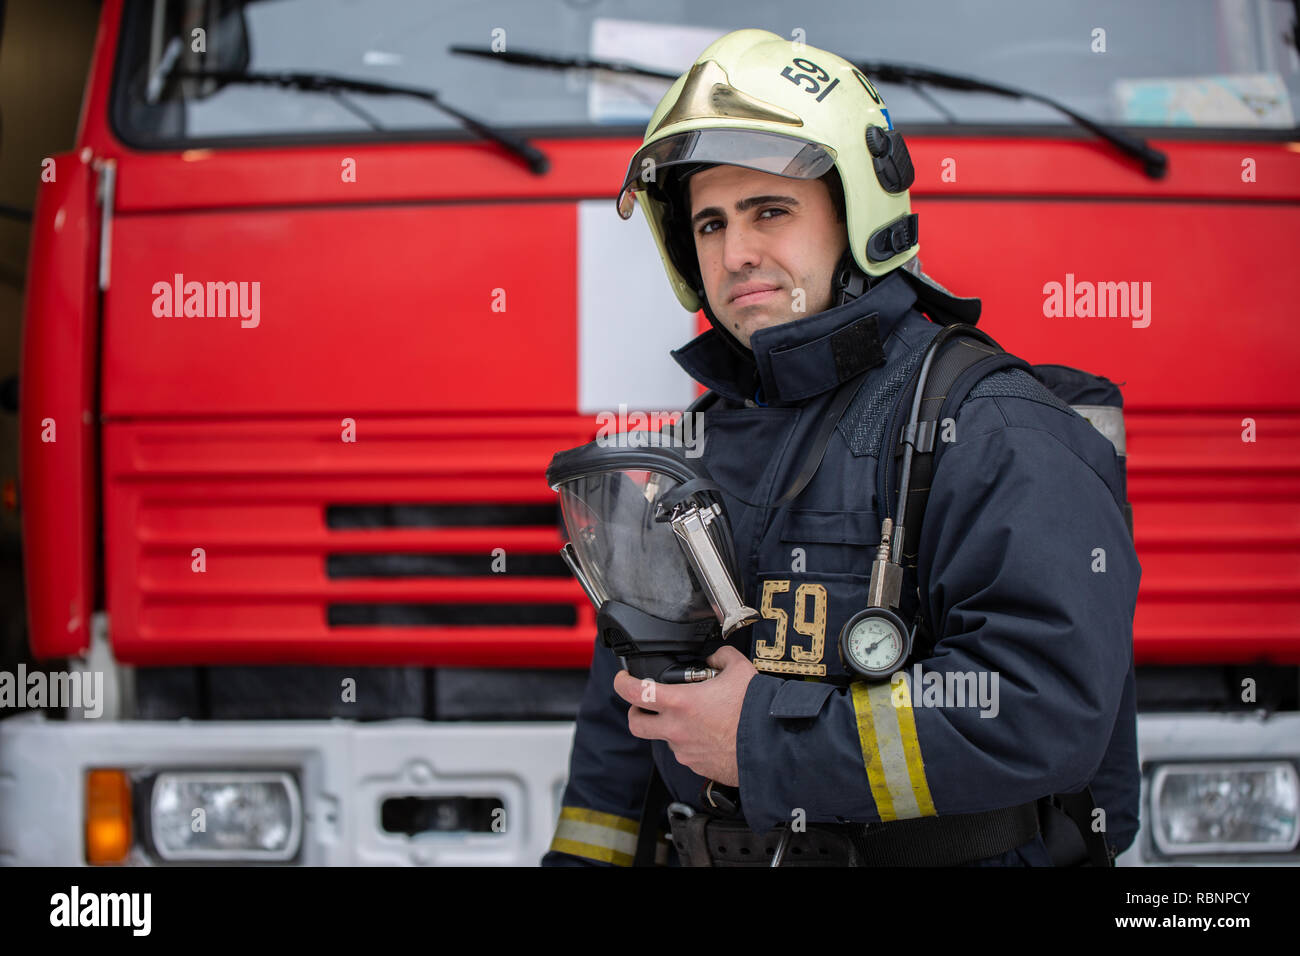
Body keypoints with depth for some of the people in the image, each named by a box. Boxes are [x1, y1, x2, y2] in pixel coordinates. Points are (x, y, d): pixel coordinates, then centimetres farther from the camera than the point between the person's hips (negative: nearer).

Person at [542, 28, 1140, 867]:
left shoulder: (993, 436, -9)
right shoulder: (694, 452, 14)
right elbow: (622, 730, 21)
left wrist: (769, 740, -16)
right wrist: (580, 861, 12)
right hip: (702, 855, 6)